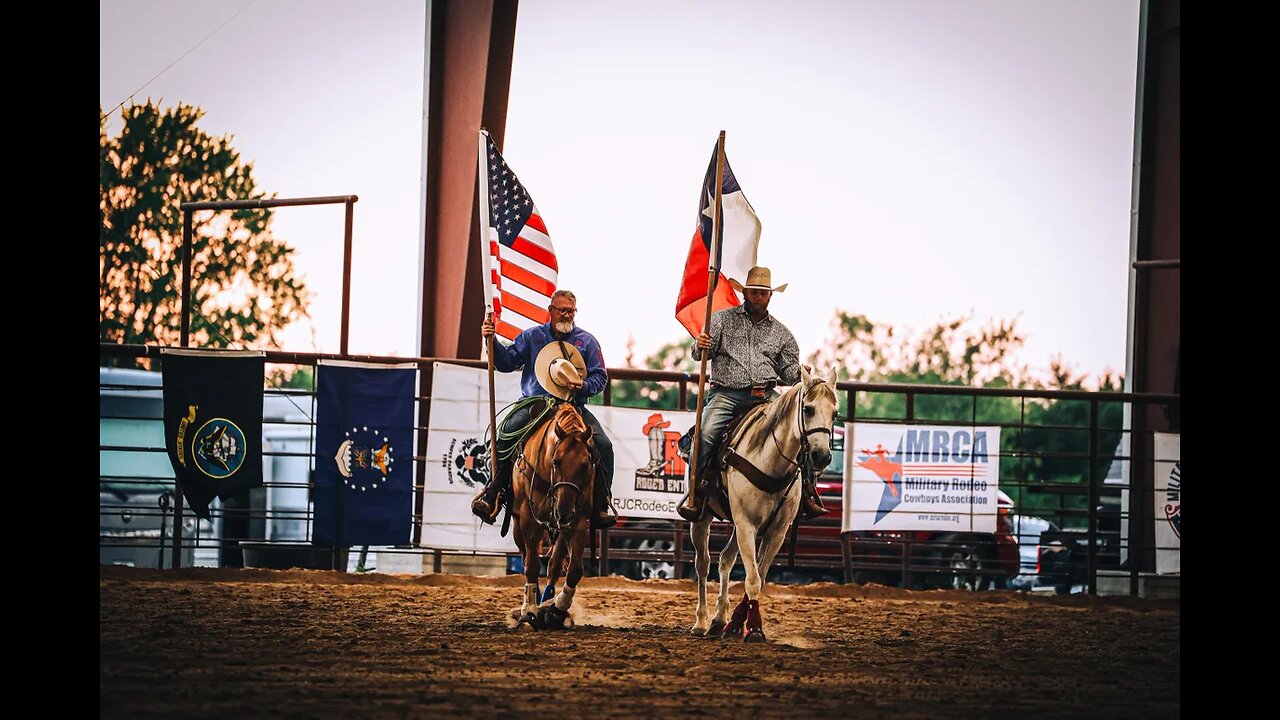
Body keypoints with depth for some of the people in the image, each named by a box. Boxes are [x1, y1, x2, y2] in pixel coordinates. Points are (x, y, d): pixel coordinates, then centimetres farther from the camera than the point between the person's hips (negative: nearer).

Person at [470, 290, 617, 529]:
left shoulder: (587, 341, 10)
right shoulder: (532, 336, 11)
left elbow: (600, 377, 7)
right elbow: (507, 361, 6)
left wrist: (583, 386, -14)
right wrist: (492, 341, -10)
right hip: (534, 403, -1)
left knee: (603, 445, -19)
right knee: (507, 432, -28)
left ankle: (602, 502, -11)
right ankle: (492, 493, -19)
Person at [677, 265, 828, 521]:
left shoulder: (781, 333, 18)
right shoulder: (722, 320, 12)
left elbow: (788, 371, 18)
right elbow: (701, 355, 6)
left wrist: (799, 374, -5)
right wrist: (700, 347, -18)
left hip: (765, 397, 2)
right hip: (726, 393, -2)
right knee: (706, 433, -29)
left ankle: (806, 493, -13)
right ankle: (695, 493, -19)